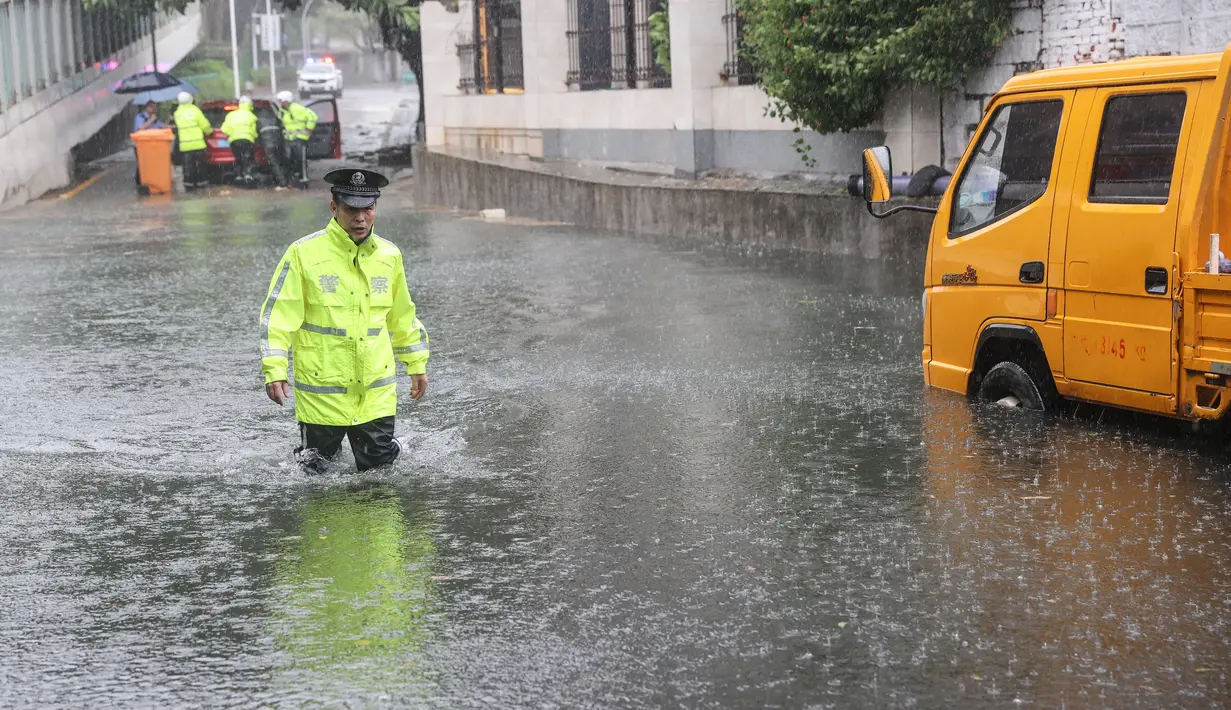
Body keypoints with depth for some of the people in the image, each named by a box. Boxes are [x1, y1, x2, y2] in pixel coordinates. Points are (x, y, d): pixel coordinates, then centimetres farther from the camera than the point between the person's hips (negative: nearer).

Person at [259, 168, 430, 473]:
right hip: (322, 387, -3)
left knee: (377, 460, 5)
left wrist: (417, 364, 19)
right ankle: (323, 440, 39)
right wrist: (274, 370, -16)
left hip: (376, 389, 3)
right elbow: (278, 314, -9)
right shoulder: (304, 253, -9)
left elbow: (402, 316, 17)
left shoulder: (389, 255, 4)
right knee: (315, 468, 7)